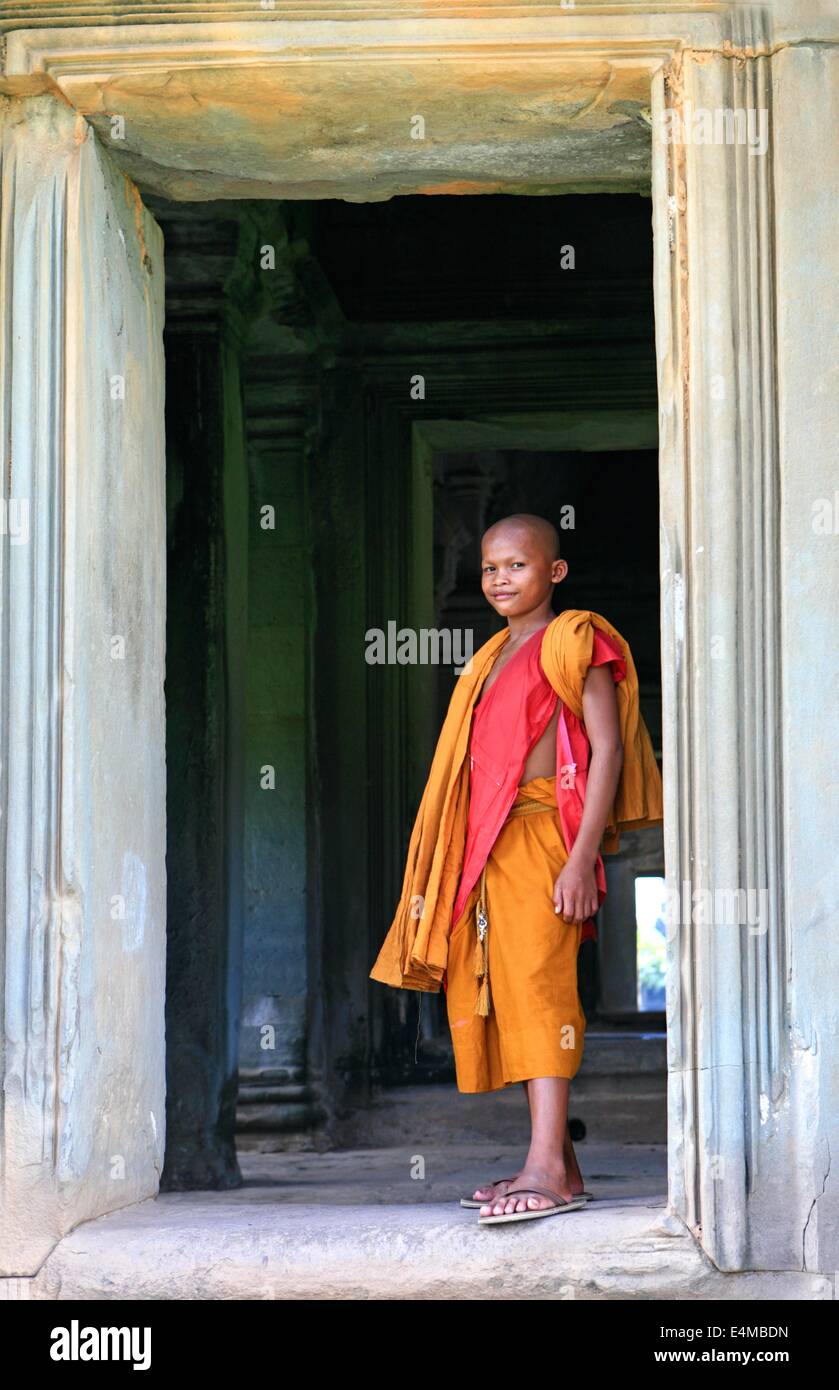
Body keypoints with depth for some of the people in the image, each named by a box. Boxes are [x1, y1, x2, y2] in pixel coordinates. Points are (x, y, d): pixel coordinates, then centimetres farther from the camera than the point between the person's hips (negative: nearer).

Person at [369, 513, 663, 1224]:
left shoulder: (575, 641, -1)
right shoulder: (493, 657, 22)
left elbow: (607, 747, -10)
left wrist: (583, 855, -18)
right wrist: (465, 861, 15)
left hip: (542, 834, -8)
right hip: (487, 846, 8)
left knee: (537, 987, -16)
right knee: (492, 997, 5)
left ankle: (545, 1171, -21)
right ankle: (560, 1164, 11)